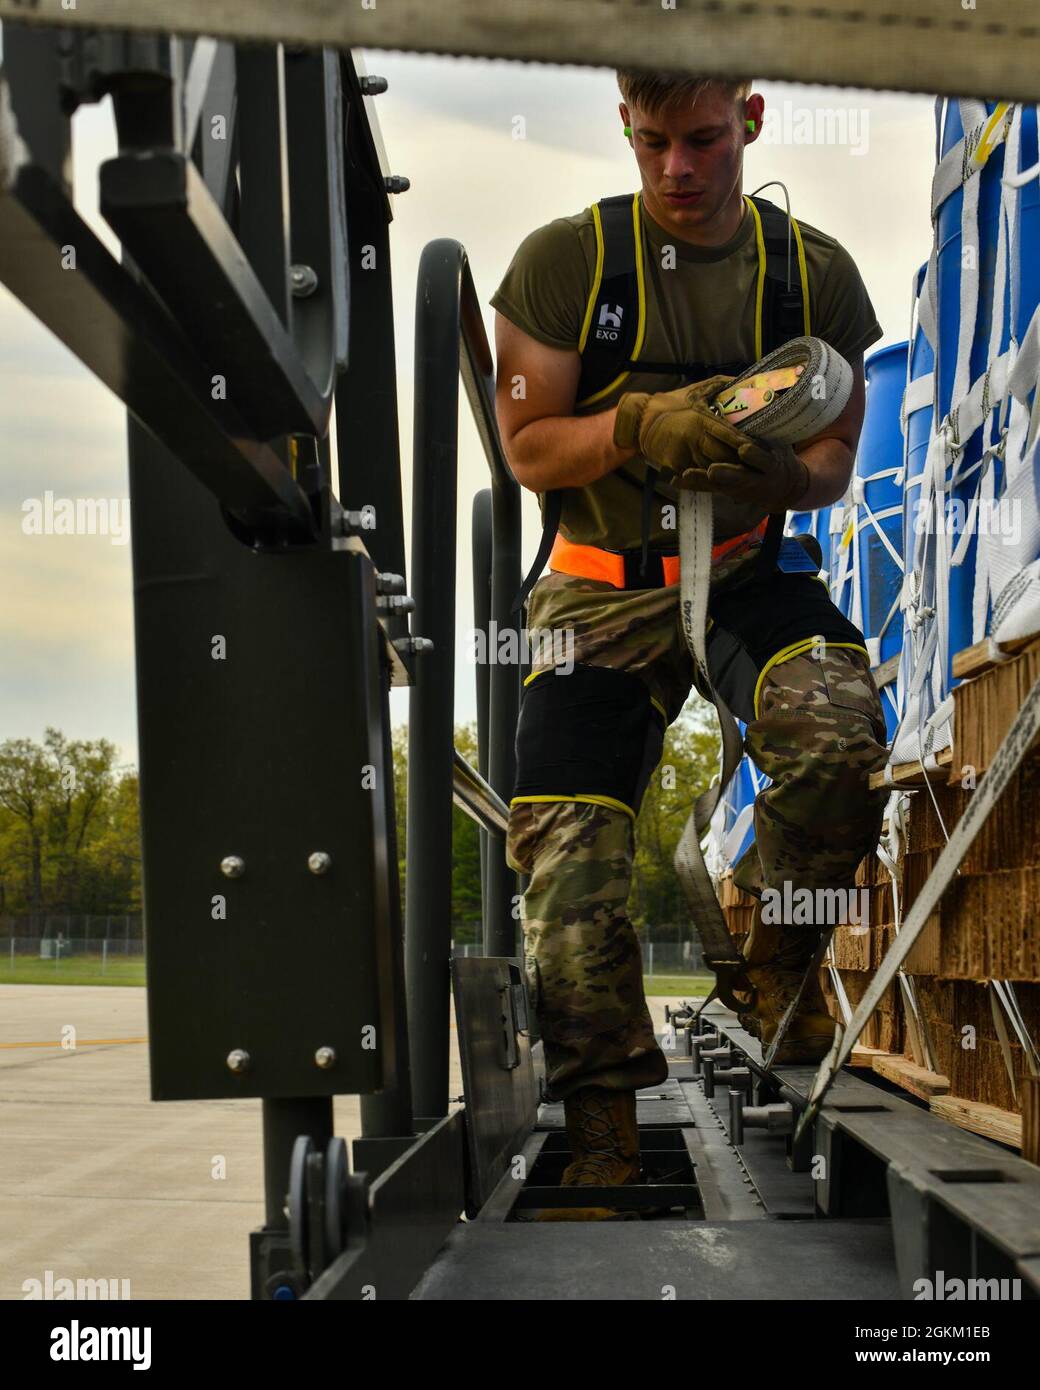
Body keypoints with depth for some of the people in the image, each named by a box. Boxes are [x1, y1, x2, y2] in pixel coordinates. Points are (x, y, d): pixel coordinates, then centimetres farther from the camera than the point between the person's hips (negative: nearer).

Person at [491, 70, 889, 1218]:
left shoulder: (816, 272, 3)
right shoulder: (563, 260, -2)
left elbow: (833, 463, 7)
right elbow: (528, 446, -2)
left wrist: (775, 468, -17)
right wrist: (642, 426, -22)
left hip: (749, 569, 0)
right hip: (603, 586, 0)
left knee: (840, 733, -31)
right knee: (567, 858, -9)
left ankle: (774, 955, -3)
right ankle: (601, 1135, 5)